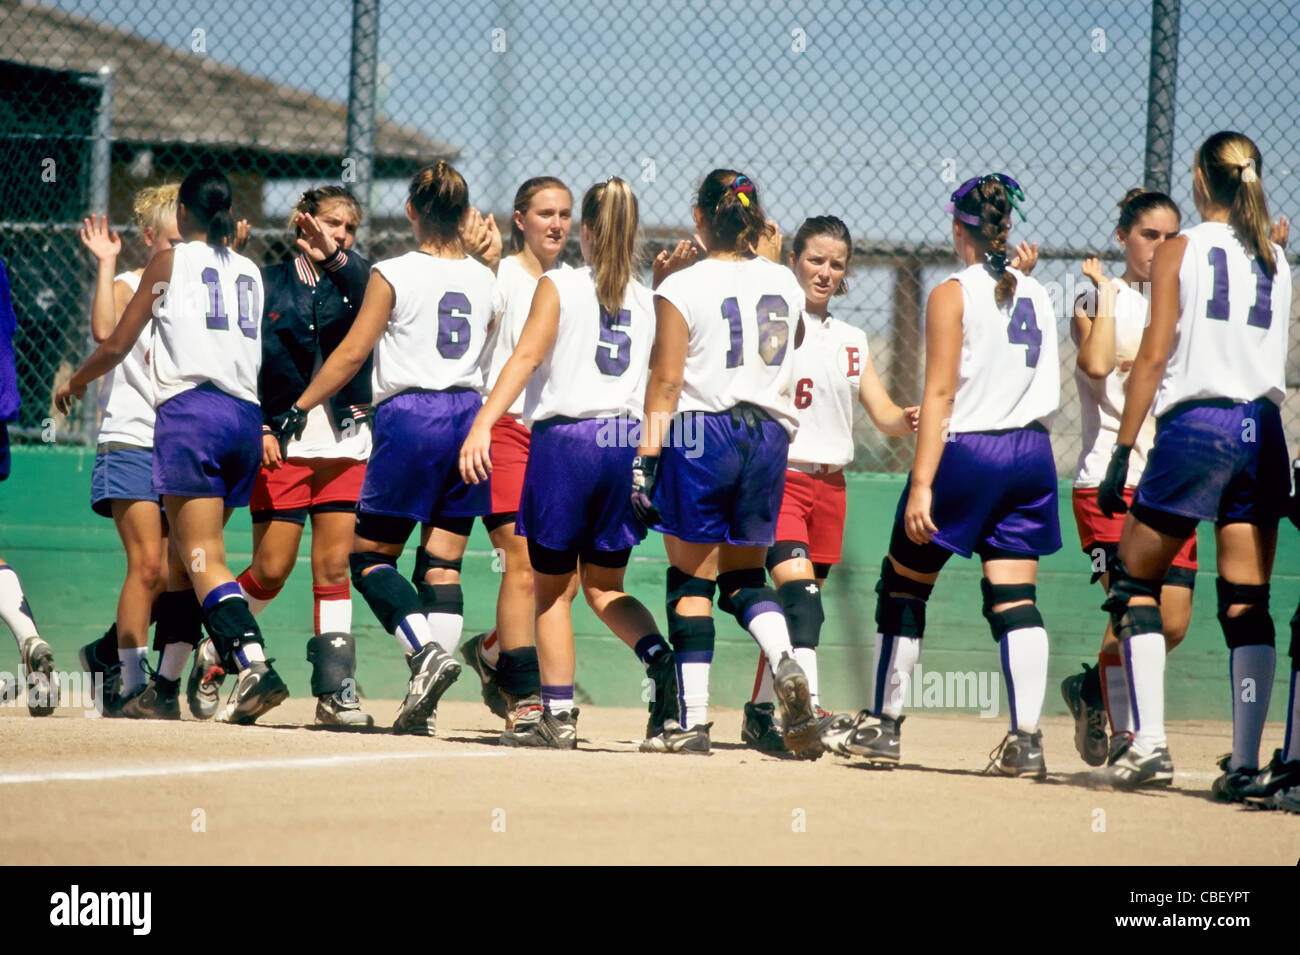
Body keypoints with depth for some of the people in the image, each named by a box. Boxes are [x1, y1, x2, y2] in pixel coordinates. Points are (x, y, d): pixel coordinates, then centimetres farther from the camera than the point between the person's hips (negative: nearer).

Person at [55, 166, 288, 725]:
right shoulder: (250, 272, 18)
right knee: (182, 558, 16)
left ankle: (255, 666, -32)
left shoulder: (170, 261, 4)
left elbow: (116, 345, 6)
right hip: (247, 417, 6)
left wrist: (73, 383, 23)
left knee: (203, 558, -13)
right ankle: (165, 686, 21)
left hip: (190, 411, -6)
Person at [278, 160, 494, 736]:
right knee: (442, 562, 4)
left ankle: (426, 648, -19)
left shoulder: (394, 274, -5)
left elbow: (353, 351, -6)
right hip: (469, 414, 5)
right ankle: (425, 706, -2)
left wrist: (301, 407, 2)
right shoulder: (484, 279, 9)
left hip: (410, 414, -5)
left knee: (369, 554, 5)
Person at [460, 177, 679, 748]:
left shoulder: (560, 287, -1)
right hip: (628, 440, 4)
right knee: (604, 587, 13)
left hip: (565, 438, -4)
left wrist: (483, 424, -20)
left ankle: (557, 715, 3)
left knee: (552, 587, 6)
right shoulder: (649, 302, 12)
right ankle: (660, 659, -14)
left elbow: (527, 356, -13)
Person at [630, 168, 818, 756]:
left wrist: (647, 453, -7)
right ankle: (784, 663, -15)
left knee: (691, 578, 2)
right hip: (770, 433, 5)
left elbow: (666, 379, -10)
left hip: (700, 433, -5)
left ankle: (692, 720, 0)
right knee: (744, 576, 15)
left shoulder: (682, 288, -7)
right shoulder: (784, 284, 7)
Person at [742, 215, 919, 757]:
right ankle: (808, 706, -34)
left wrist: (910, 420, -10)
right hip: (777, 474, -6)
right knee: (798, 590, -22)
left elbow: (884, 415, 10)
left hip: (829, 483, 6)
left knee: (799, 602, 8)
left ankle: (762, 712, 19)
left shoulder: (851, 340, 16)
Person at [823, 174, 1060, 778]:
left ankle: (883, 724, 16)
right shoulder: (1036, 295, 10)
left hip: (966, 453, -5)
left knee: (903, 587, 10)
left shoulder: (952, 295, -8)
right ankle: (1026, 738, -9)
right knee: (1015, 600, 2)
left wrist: (922, 483, -16)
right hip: (1032, 455, 5)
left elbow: (940, 393, -14)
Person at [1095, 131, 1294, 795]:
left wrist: (1122, 452, -4)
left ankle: (1148, 740, -5)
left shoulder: (1180, 252, 0)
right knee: (1247, 606, 5)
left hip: (1196, 426, -4)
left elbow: (1155, 356, -5)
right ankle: (1245, 763, -3)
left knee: (1133, 581, 8)